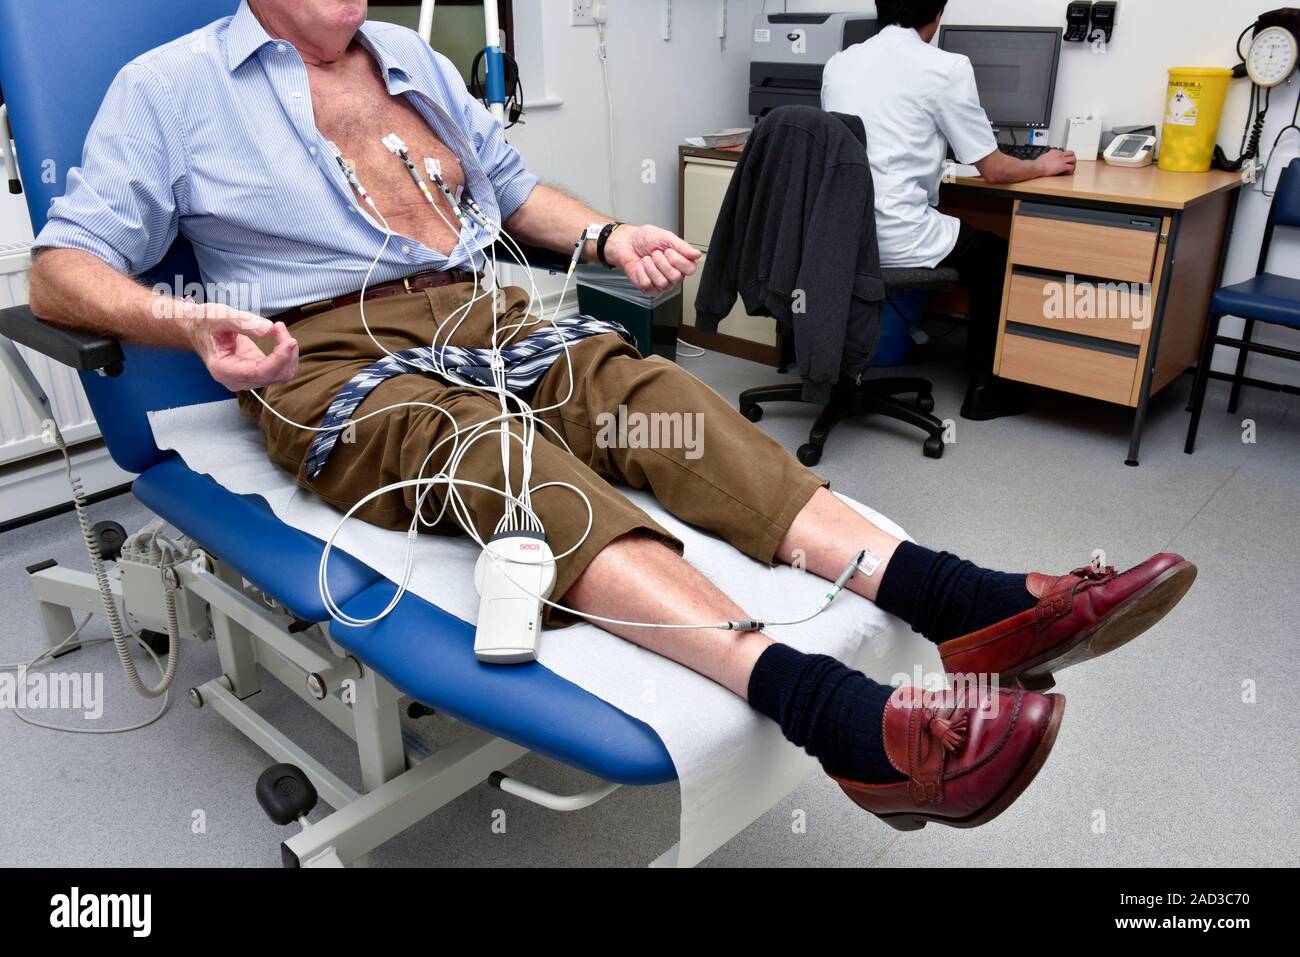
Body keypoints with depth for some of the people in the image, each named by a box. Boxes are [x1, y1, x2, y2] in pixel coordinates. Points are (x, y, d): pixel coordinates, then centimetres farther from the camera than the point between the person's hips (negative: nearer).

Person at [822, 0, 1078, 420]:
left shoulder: (838, 63, 11)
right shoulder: (947, 67, -6)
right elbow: (994, 169, 0)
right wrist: (1042, 166, 21)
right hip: (895, 240, -6)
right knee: (993, 253, 22)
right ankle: (985, 387, 27)